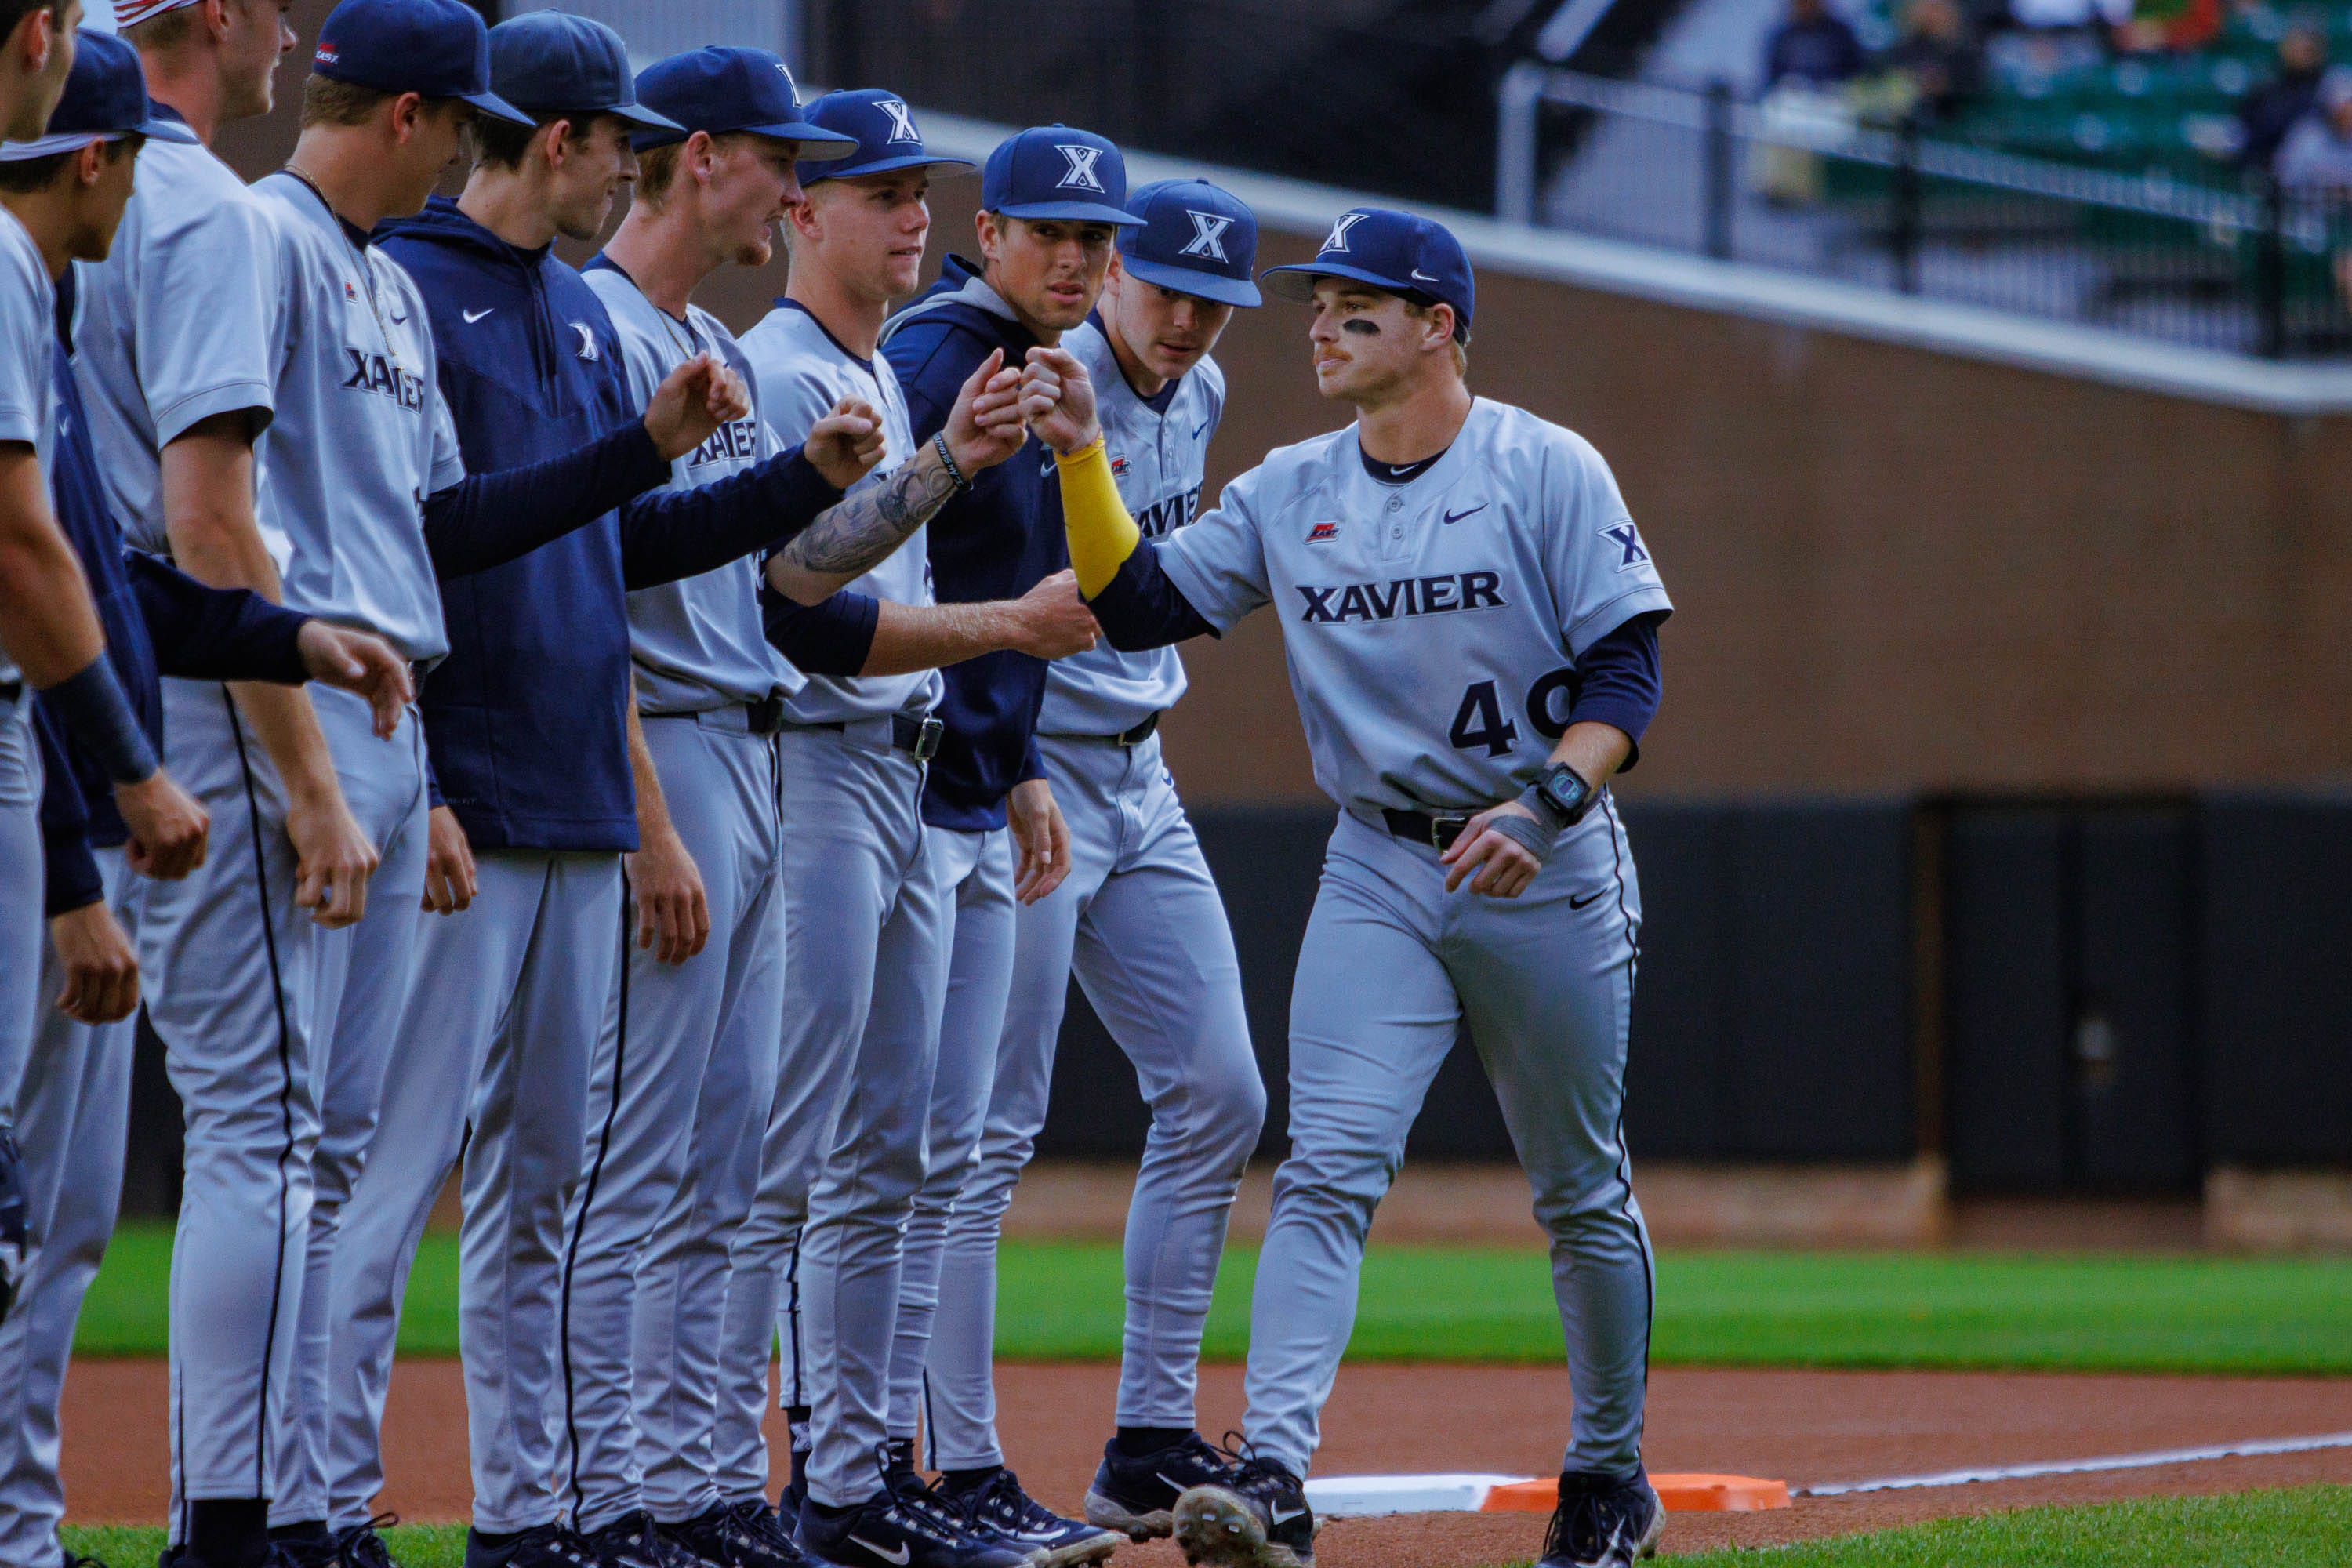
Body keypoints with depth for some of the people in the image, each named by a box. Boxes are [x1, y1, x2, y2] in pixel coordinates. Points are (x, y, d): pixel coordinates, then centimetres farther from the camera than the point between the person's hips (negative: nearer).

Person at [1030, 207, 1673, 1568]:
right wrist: (1085, 458, -7)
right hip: (1381, 872, 3)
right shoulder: (1290, 493, 7)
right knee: (1328, 1170, -14)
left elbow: (1627, 668, -10)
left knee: (1583, 1193, 9)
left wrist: (1545, 803, -24)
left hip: (1549, 870, -3)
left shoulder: (1548, 471, -6)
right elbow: (1141, 603, 4)